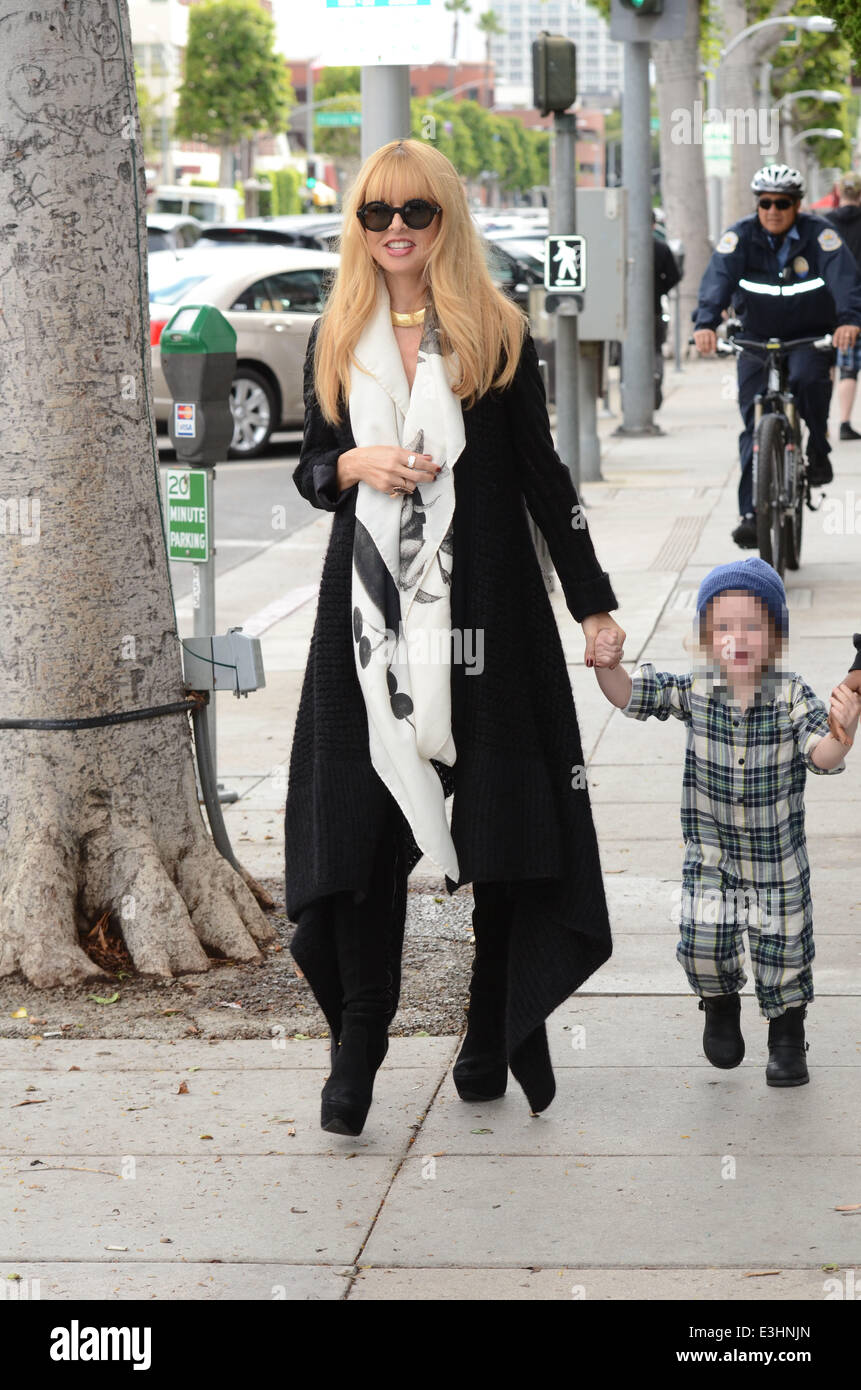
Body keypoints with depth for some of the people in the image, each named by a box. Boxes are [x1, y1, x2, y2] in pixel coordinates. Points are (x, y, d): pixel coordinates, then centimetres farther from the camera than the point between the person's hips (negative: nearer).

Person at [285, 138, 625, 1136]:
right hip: (370, 604, 2)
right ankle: (357, 1053, 4)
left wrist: (593, 603, 3)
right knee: (365, 824, -2)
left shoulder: (496, 334, 2)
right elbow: (310, 471, 15)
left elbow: (542, 475, 5)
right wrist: (354, 466, -9)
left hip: (484, 604, -1)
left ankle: (495, 1034, 17)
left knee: (501, 820, 3)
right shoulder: (336, 339, 10)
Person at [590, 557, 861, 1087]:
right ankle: (720, 1003, 24)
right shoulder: (695, 690, -10)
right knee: (703, 938, -11)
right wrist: (609, 666, -28)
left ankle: (788, 1036, 36)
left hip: (779, 854, -1)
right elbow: (630, 694, -8)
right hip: (711, 851, 1)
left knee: (783, 945, 8)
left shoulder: (793, 695, -15)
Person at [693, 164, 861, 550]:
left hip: (810, 337, -1)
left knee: (808, 378, -33)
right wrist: (706, 322, -42)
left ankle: (818, 452, -9)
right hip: (757, 340, 1)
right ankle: (751, 513, -4)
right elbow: (718, 278, -23)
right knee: (754, 427, -6)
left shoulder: (819, 235, -10)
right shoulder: (741, 237, -9)